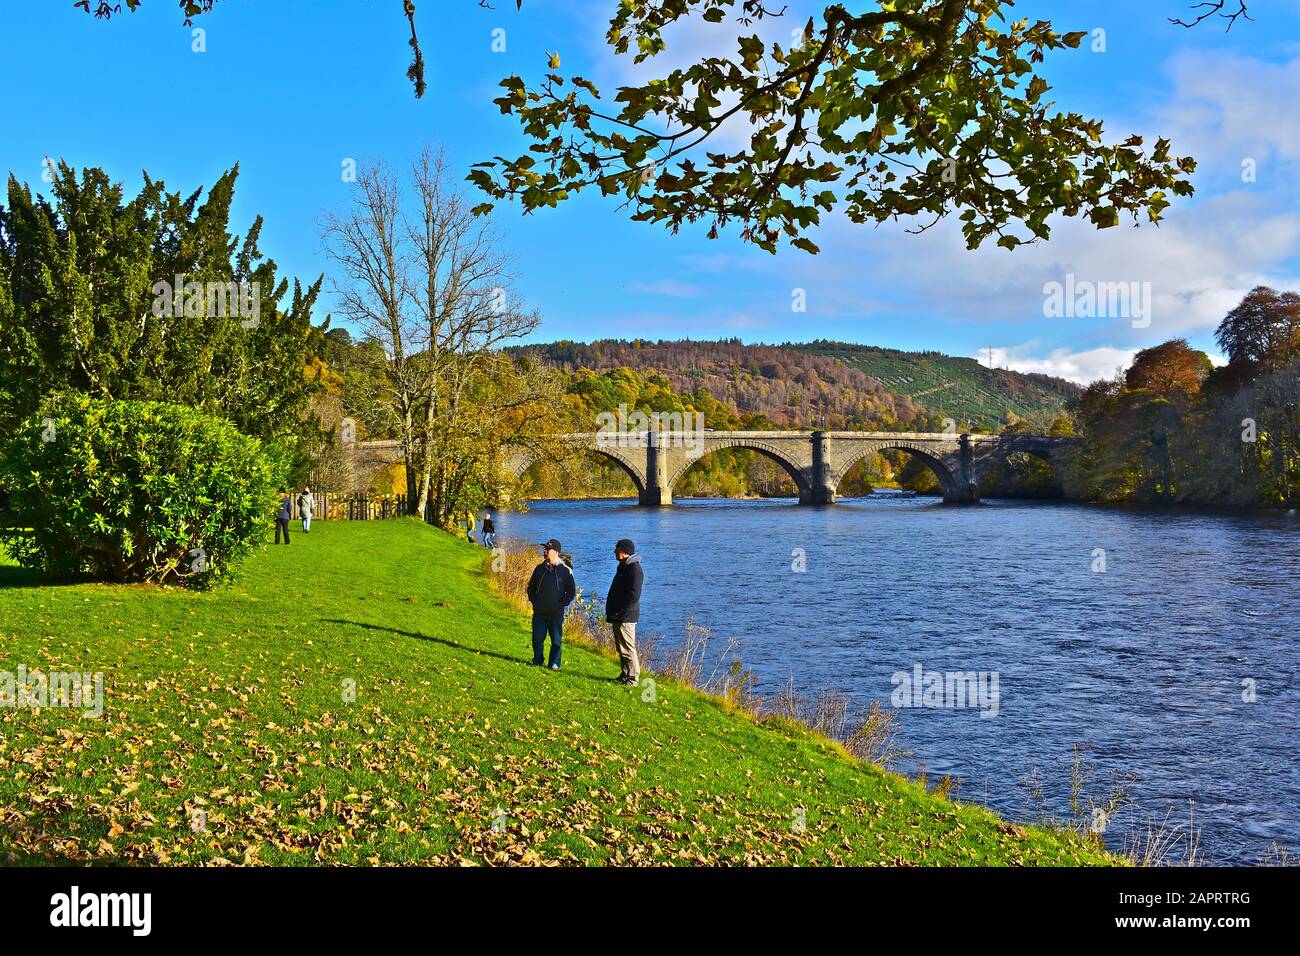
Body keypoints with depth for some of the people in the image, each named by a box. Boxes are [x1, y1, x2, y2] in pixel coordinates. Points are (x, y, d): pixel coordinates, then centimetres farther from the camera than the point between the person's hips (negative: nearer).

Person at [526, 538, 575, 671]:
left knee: (556, 640, 3)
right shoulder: (540, 568, 8)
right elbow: (531, 587, 19)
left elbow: (572, 592, 2)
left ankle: (555, 663, 12)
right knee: (537, 638, 6)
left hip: (556, 614, -3)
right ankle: (537, 661, 20)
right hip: (539, 612, 3)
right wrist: (533, 601, 6)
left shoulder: (565, 571, -3)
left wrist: (561, 605, -5)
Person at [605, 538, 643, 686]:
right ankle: (625, 675, 24)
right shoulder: (623, 567, 16)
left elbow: (633, 596, -21)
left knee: (627, 648, -7)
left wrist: (619, 613, -19)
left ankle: (633, 678, -3)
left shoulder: (635, 569, -15)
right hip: (617, 616, 10)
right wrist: (611, 612, 16)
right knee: (621, 647, 15)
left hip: (626, 617, -10)